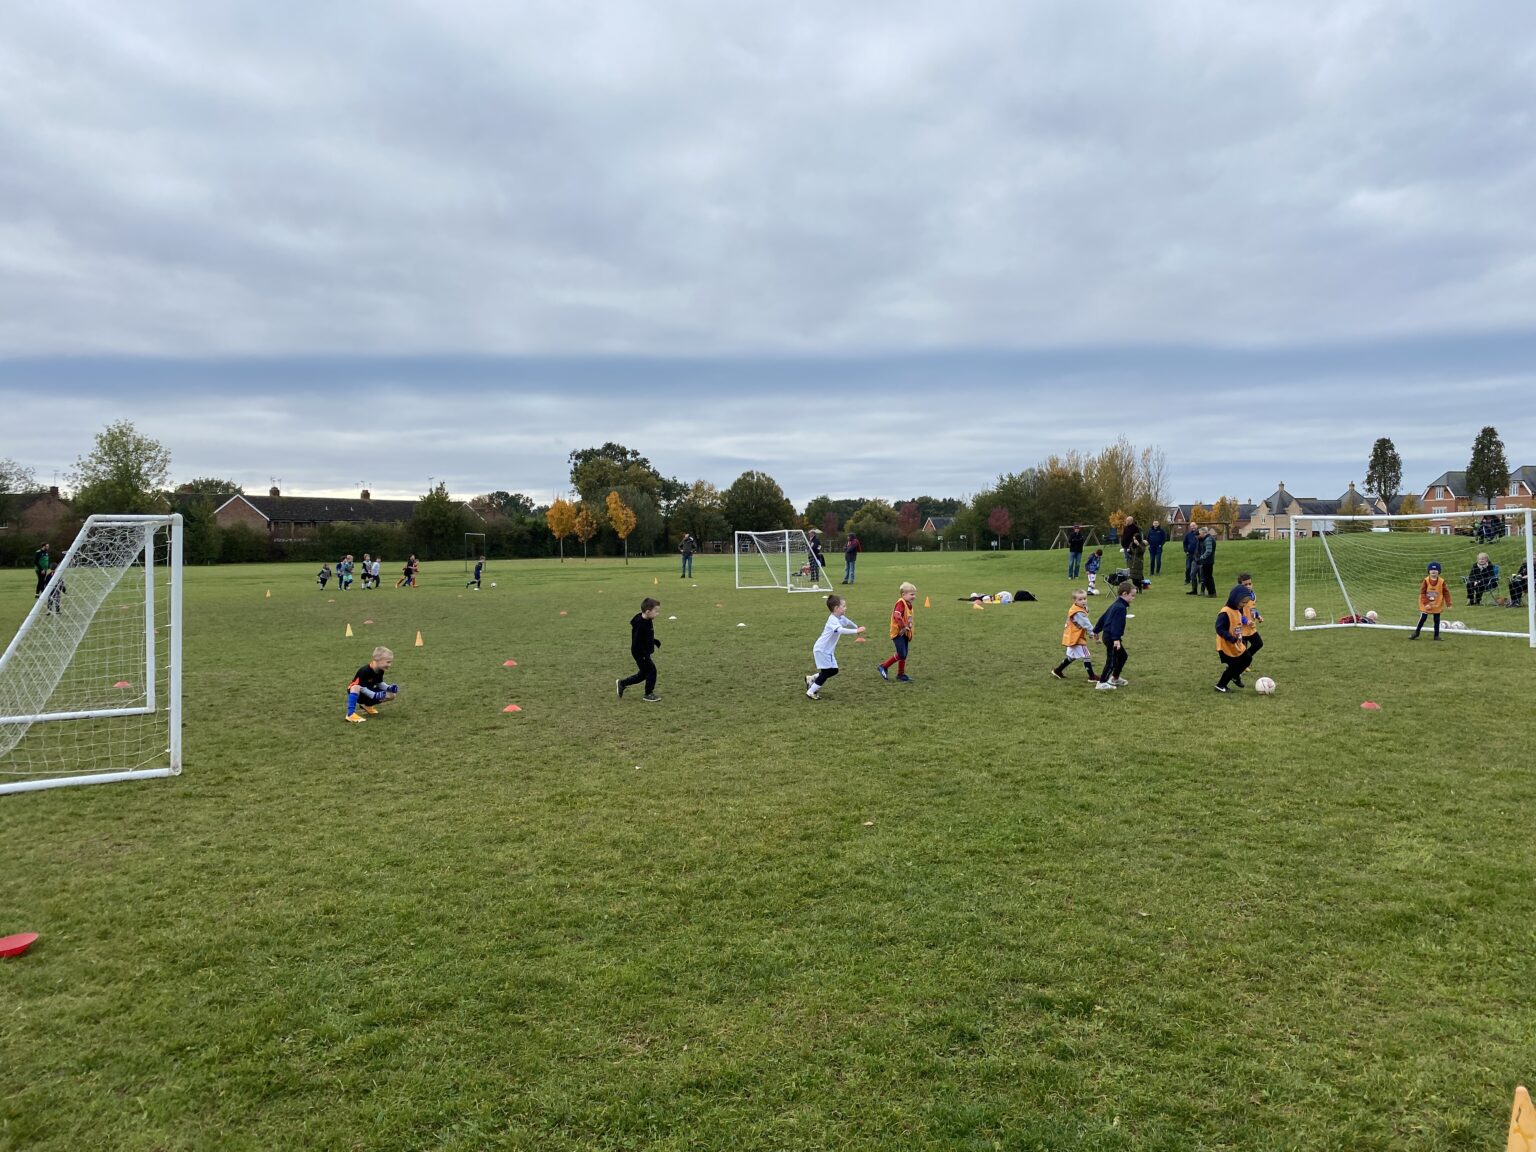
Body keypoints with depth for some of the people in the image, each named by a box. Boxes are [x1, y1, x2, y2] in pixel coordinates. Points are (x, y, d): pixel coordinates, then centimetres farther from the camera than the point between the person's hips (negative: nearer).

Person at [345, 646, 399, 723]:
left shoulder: (380, 671, -7)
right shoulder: (364, 671, -31)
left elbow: (379, 683, 5)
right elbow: (361, 687, -28)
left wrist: (389, 688, -13)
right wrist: (375, 695, -34)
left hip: (369, 693, 8)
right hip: (358, 693, -8)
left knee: (391, 695, -5)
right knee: (355, 687, -43)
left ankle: (366, 705, 14)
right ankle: (350, 713, -36)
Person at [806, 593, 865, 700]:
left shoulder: (841, 618, 3)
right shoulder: (833, 620, -26)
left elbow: (847, 622, 28)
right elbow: (841, 630, -45)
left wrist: (856, 627, 42)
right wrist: (856, 631, -45)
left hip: (828, 650, 9)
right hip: (821, 650, -9)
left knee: (833, 670, 11)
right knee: (826, 672, -7)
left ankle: (811, 678, 27)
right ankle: (810, 692, 6)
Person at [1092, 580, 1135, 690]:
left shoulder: (1115, 605, 13)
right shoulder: (1121, 607, -19)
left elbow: (1103, 618, 20)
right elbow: (1116, 624, -28)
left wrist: (1097, 631, 27)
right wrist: (1116, 639, -33)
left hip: (1107, 635, 10)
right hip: (1111, 638, -10)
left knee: (1123, 656, 21)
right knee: (1111, 661, -5)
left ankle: (1115, 678, 34)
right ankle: (1101, 683, -2)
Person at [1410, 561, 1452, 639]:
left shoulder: (1442, 581, -8)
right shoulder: (1426, 581, -11)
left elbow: (1446, 593, -5)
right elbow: (1422, 593, -10)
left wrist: (1448, 604, -8)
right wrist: (1426, 603, -16)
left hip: (1437, 605, 1)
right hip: (1426, 604, -1)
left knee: (1437, 620, 6)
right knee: (1422, 618, -1)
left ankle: (1437, 635, 15)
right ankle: (1416, 633, 13)